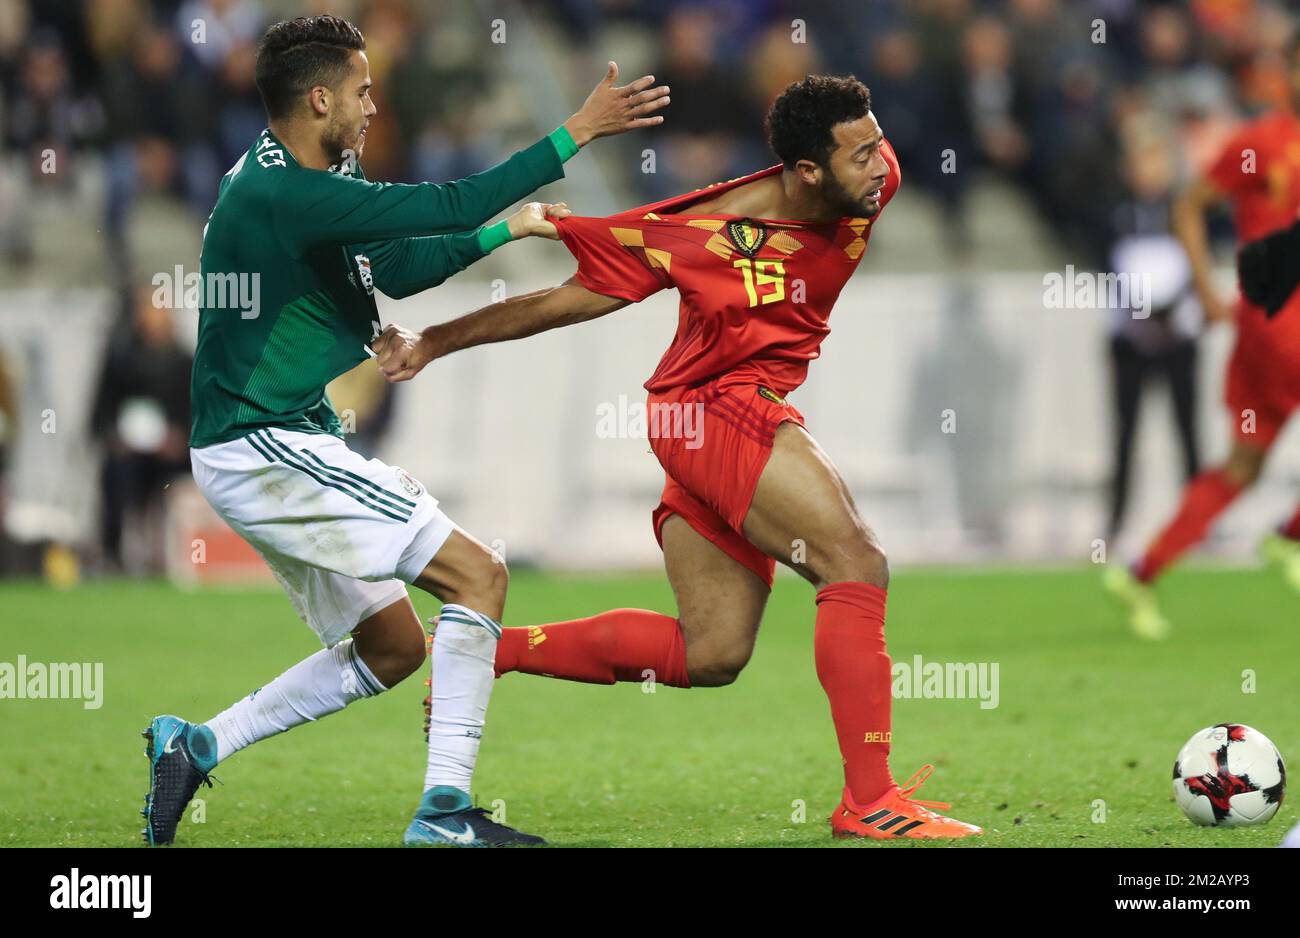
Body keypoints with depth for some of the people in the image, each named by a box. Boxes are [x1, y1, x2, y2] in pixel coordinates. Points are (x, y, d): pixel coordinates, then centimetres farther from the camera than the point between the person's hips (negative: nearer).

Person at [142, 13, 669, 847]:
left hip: (261, 450, 11)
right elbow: (449, 207, -24)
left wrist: (508, 229, 26)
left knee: (393, 645, 15)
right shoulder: (284, 194, -21)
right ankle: (444, 809, -15)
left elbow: (396, 268, 24)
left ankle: (194, 745, 13)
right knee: (478, 575, -11)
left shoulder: (289, 181, 12)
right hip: (269, 449, -11)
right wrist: (576, 133, -19)